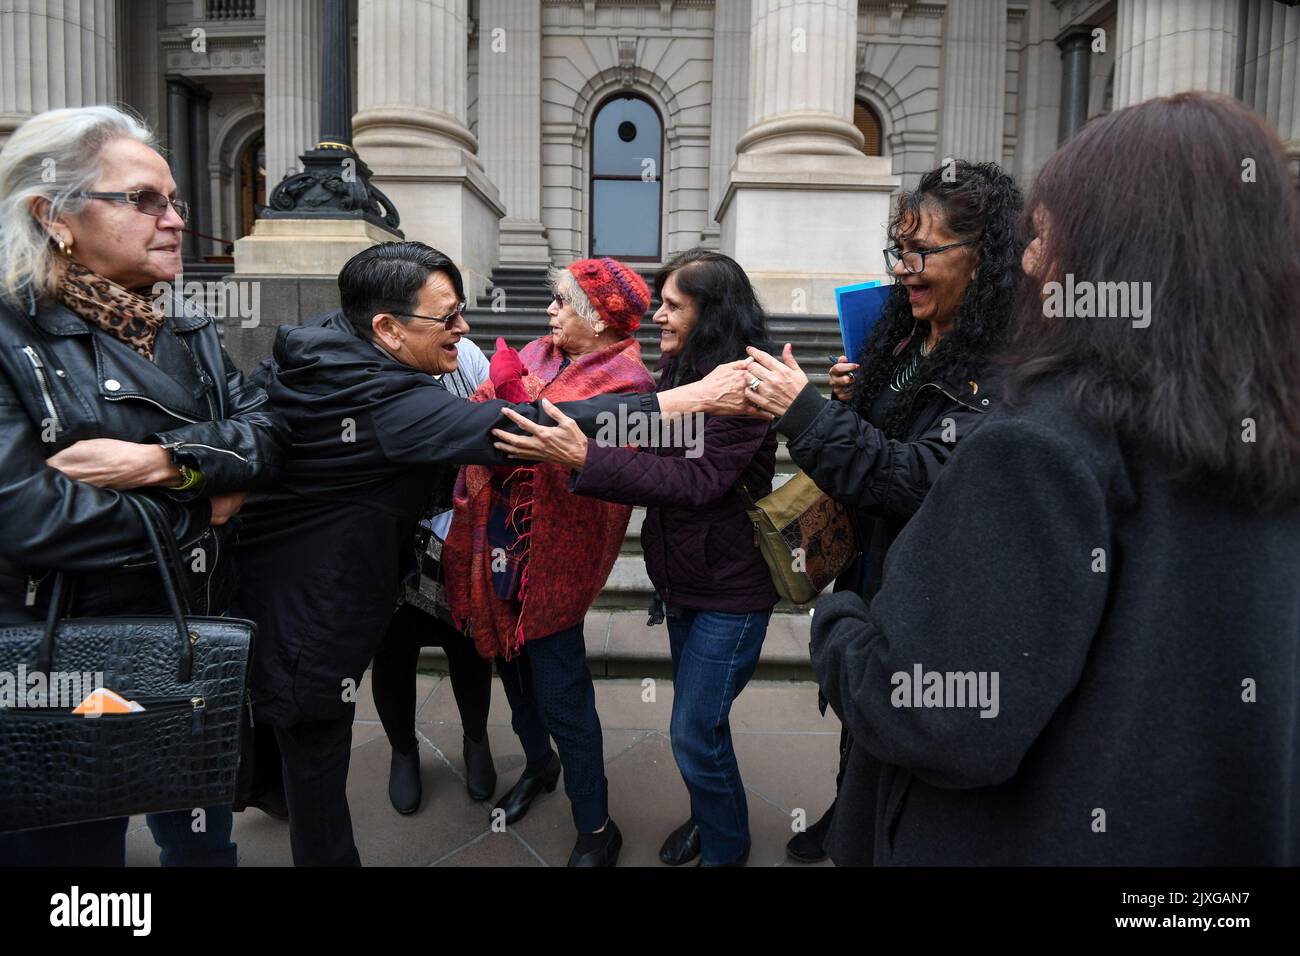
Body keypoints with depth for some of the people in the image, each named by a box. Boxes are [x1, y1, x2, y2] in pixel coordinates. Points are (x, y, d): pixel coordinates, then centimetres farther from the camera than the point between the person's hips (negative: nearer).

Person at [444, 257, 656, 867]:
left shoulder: (624, 383, -13)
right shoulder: (539, 356, 7)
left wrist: (518, 399, -28)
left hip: (553, 554, -7)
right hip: (500, 541, 8)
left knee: (561, 695, 0)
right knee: (512, 660, 24)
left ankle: (596, 830, 22)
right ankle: (538, 764, 51)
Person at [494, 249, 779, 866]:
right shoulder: (675, 370, 3)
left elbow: (699, 482, -31)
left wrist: (585, 459, -39)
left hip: (731, 589, -8)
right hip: (684, 577, 8)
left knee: (695, 732, 2)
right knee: (696, 718, 22)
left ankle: (726, 850, 28)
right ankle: (709, 819, 45)